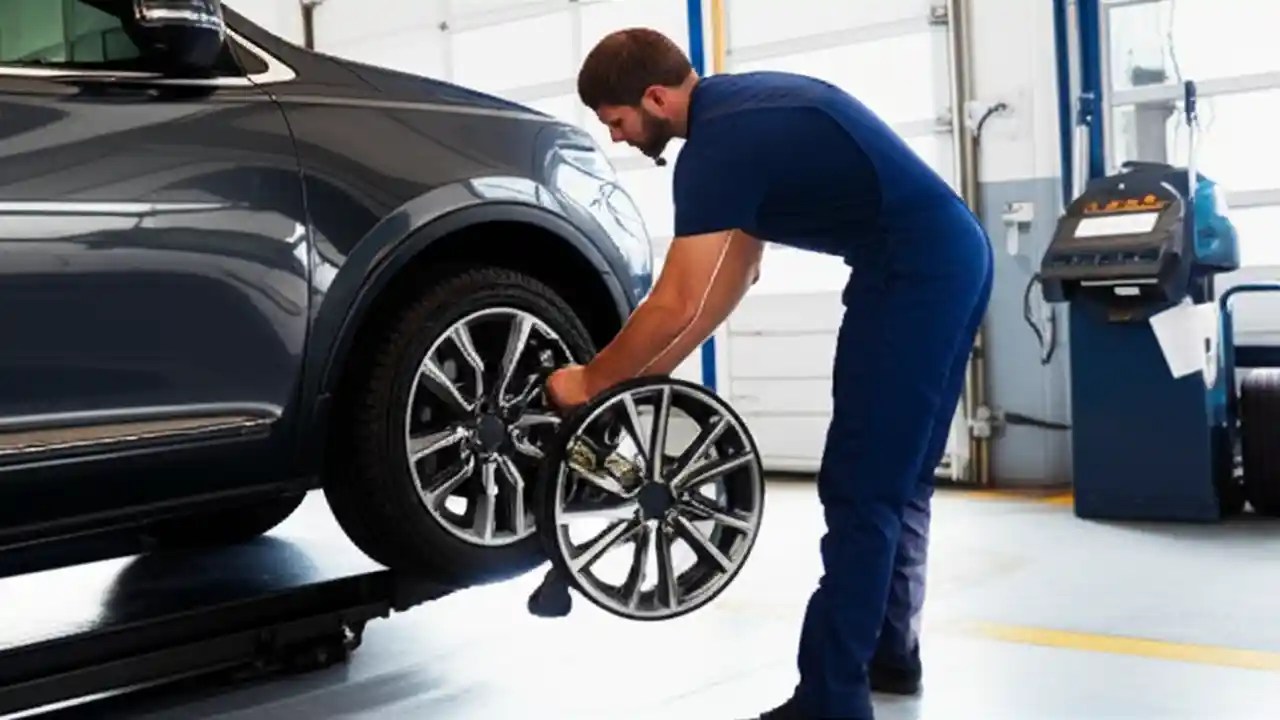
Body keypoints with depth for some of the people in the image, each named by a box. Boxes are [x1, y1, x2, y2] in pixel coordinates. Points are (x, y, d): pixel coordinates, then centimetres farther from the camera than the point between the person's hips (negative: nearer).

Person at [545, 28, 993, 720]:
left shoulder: (718, 146, -15)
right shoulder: (739, 109, 15)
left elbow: (676, 306, -14)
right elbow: (738, 267, 19)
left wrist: (589, 382, 1)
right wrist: (651, 372, 18)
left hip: (913, 273, -10)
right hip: (953, 258, 10)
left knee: (858, 491, -7)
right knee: (895, 479, 19)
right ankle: (889, 651, 31)